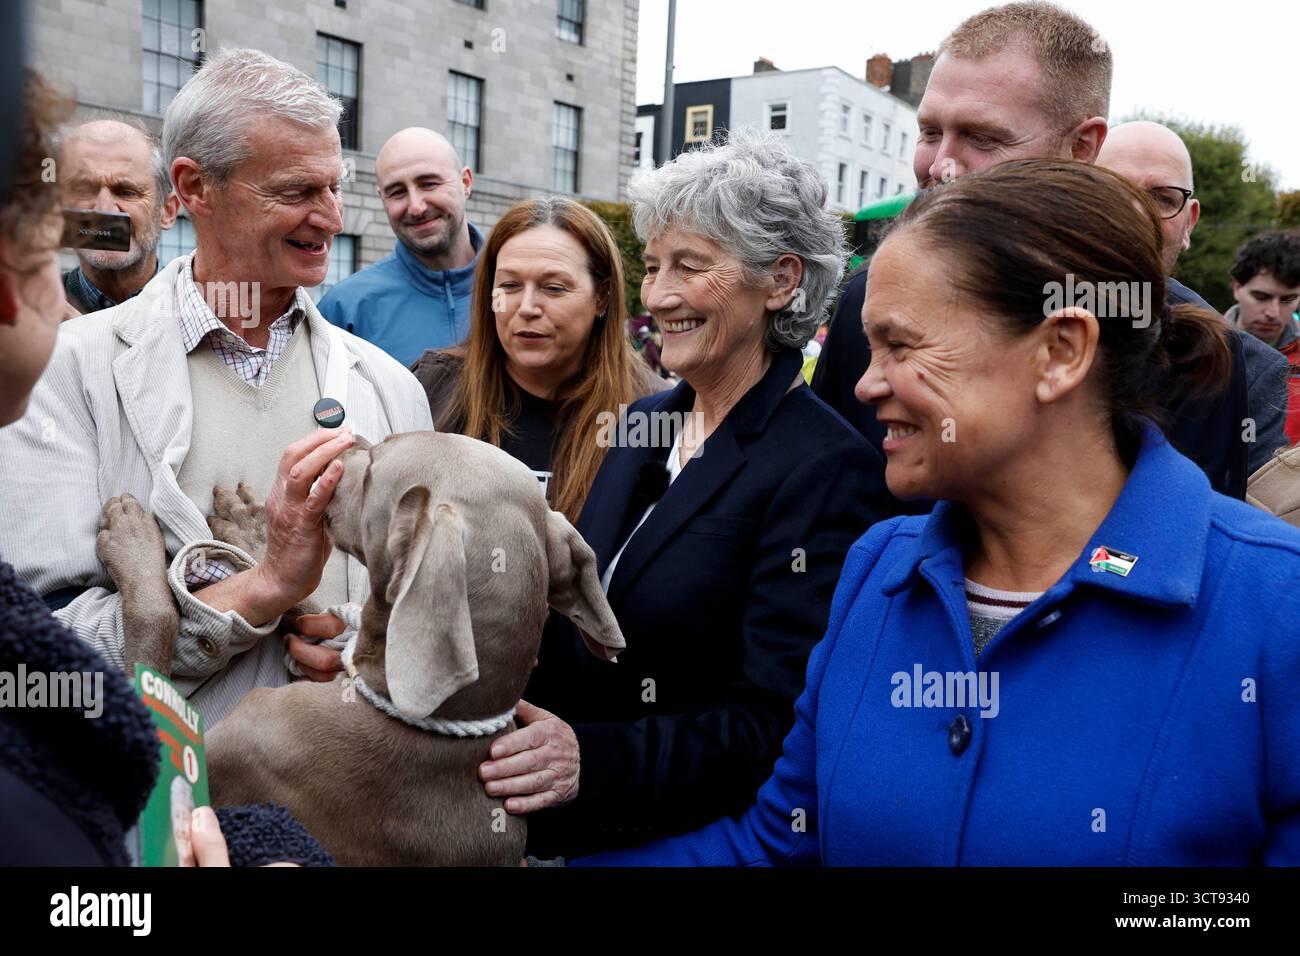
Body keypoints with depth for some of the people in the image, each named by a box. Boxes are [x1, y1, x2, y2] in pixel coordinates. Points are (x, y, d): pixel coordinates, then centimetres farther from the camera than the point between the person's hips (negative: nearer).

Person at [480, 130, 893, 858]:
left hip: (703, 840, -6)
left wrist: (593, 758, -34)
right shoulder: (641, 426, 2)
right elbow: (579, 631, 8)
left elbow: (778, 724, -23)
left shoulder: (826, 469, -20)